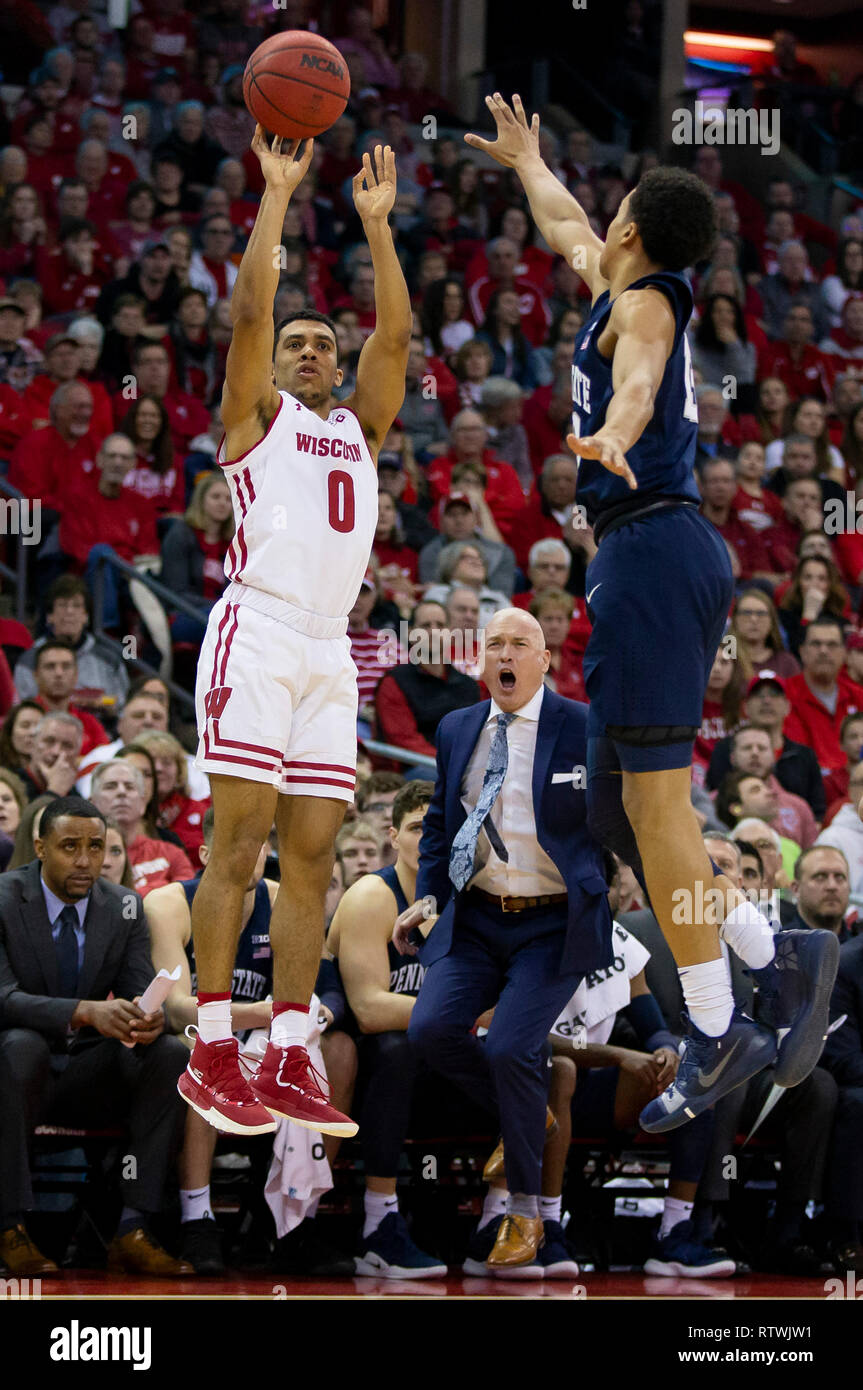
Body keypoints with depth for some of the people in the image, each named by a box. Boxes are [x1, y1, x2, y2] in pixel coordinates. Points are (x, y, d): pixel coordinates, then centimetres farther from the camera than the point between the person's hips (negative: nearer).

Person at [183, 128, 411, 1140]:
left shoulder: (359, 428, 24)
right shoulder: (255, 413, 11)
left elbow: (394, 334, 14)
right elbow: (249, 306, -2)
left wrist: (376, 222, 12)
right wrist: (277, 194, 0)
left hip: (330, 649, 6)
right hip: (257, 631, -6)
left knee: (311, 855, 2)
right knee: (239, 844, -9)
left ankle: (288, 1064, 2)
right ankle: (211, 1055, -8)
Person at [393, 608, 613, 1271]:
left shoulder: (583, 729, -4)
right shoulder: (457, 730, 11)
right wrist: (427, 896, 10)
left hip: (553, 927, -5)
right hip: (475, 920, 5)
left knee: (510, 1047, -19)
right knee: (431, 1028, -17)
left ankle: (525, 1211, -1)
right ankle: (529, 1116, 12)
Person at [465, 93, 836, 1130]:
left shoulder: (644, 305, -6)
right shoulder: (617, 284, 20)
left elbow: (638, 381, -30)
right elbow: (566, 227, 42)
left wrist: (612, 438, -51)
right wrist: (524, 160, 59)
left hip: (650, 549, -9)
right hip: (671, 550, 9)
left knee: (653, 800, -10)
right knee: (617, 807, 10)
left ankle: (716, 1034, -9)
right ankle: (778, 960, 5)